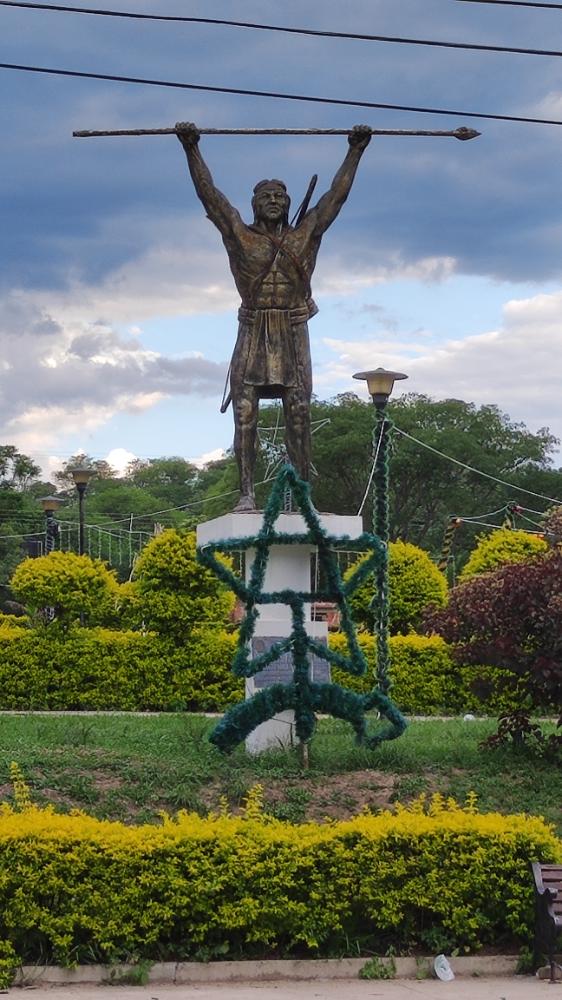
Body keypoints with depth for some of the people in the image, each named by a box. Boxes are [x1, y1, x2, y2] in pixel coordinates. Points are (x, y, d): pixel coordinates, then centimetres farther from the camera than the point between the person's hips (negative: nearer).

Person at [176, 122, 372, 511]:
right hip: (253, 337, -1)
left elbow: (337, 194, 12)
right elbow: (208, 193, 4)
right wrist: (192, 149, 0)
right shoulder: (240, 235, 8)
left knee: (298, 419, -1)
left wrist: (356, 150, 12)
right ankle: (247, 494, -6)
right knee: (245, 417, -6)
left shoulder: (305, 235, 11)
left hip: (293, 337, 1)